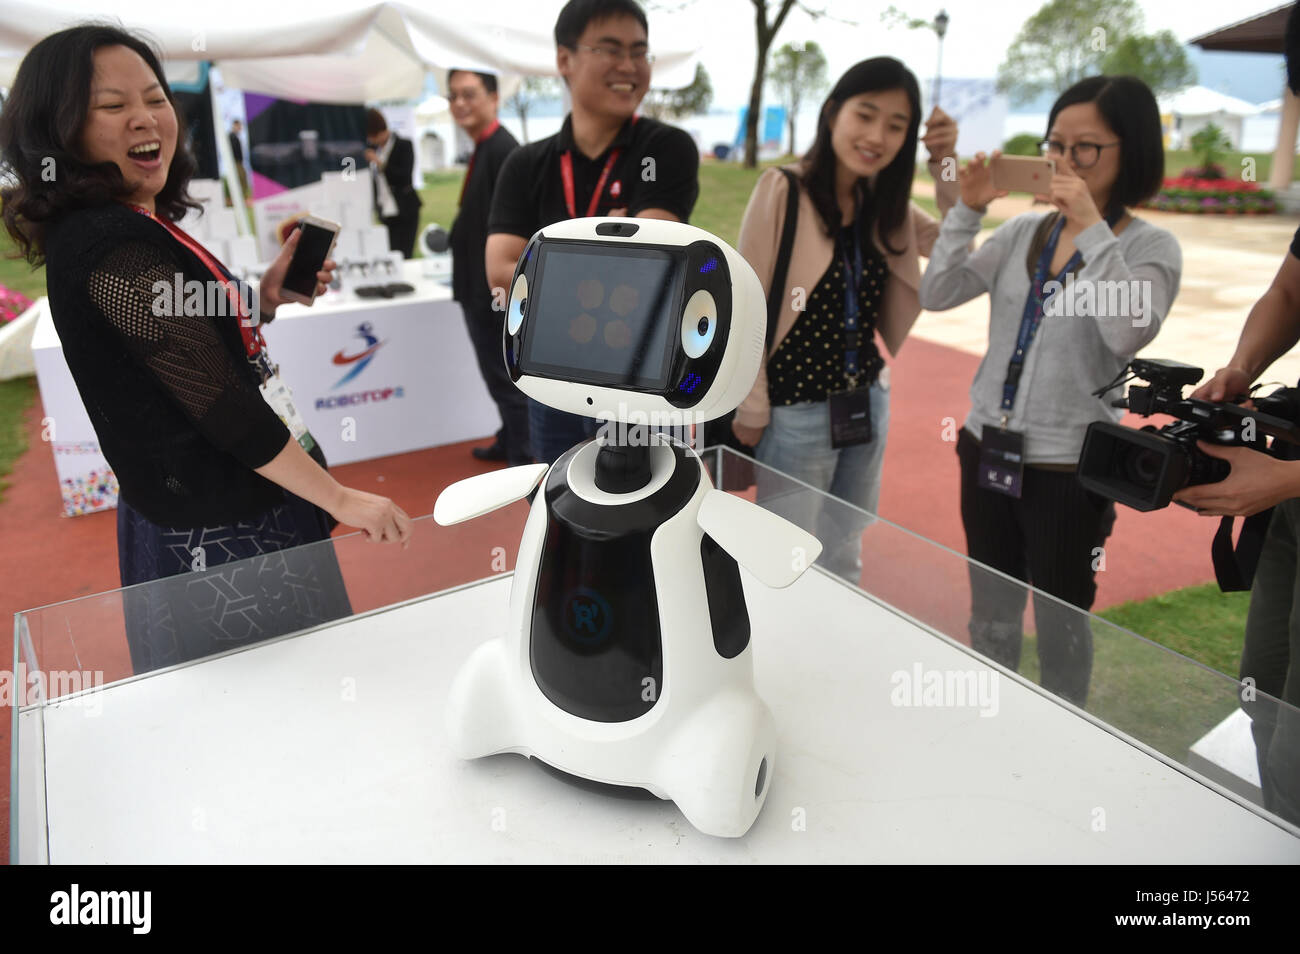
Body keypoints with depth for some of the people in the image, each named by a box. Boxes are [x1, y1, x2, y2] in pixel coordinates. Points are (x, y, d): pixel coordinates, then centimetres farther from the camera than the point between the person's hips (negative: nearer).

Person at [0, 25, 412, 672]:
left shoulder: (136, 229, 10)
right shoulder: (113, 244, -20)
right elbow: (217, 400, -24)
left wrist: (264, 297, 4)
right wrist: (343, 500, -19)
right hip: (222, 535, -10)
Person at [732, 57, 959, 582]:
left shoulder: (885, 202, 5)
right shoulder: (783, 192, -13)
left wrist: (947, 166, -5)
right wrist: (750, 409, -10)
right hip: (795, 414, -6)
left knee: (844, 562, 20)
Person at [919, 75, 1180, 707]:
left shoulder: (1150, 247, -6)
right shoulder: (1023, 231, 5)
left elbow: (1128, 332, -23)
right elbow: (936, 295, -1)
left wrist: (1092, 229, -25)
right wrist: (967, 210, -10)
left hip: (1068, 466, -4)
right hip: (987, 449, 4)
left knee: (1061, 624, 11)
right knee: (991, 615, 19)